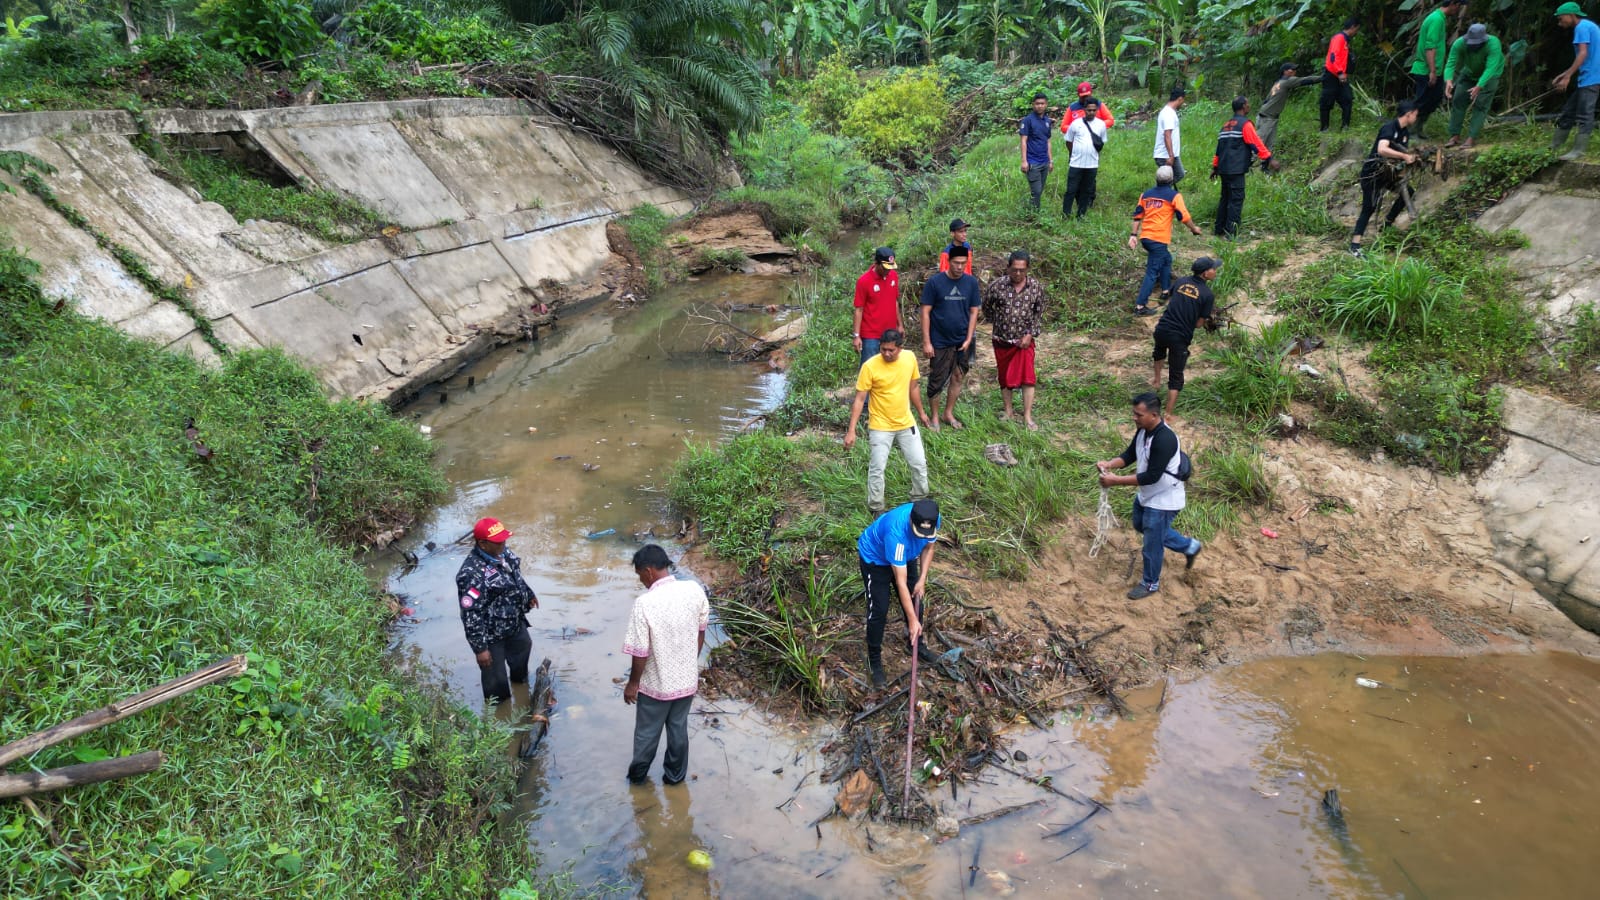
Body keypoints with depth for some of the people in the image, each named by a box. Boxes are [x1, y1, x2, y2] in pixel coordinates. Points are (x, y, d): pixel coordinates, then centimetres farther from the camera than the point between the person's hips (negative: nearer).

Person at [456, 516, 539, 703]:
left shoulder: (501, 553, -10)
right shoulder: (472, 575, -37)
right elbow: (470, 615, -32)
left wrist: (529, 594, 26)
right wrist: (480, 648, -27)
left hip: (515, 622, 9)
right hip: (492, 634, -9)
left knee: (523, 647, 34)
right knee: (496, 678, 11)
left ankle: (520, 680, 64)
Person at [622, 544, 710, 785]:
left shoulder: (644, 603, -28)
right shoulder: (695, 590, -14)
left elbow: (640, 653, -21)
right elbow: (700, 633, 0)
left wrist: (632, 683, -4)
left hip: (656, 684, -4)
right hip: (687, 679, 4)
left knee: (647, 732, 21)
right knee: (678, 728, 25)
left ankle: (638, 774, 43)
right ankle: (676, 775, 42)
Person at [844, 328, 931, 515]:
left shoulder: (910, 358, -8)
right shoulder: (870, 366, -21)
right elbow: (859, 399, -16)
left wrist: (921, 412, 19)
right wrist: (851, 430, -20)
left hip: (906, 424, 4)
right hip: (880, 427, -4)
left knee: (919, 464, 11)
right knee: (877, 469, -1)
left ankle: (920, 500, 33)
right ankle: (876, 509, 18)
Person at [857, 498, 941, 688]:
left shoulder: (931, 520, -28)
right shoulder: (896, 532, -45)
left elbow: (928, 547, -3)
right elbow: (901, 582, -39)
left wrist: (922, 580, -12)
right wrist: (912, 620, -35)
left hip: (905, 557, 6)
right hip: (874, 558, -6)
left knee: (915, 601, 13)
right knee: (879, 610, -8)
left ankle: (915, 643, 38)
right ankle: (874, 660, 10)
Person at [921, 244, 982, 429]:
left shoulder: (971, 282, -2)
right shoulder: (935, 282, -11)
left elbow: (974, 312, 4)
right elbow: (926, 312, -9)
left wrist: (969, 339, -4)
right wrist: (926, 342, -12)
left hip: (962, 341, 3)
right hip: (940, 341, -3)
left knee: (957, 377, 12)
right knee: (936, 380, 4)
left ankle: (949, 414, 28)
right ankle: (934, 417, 20)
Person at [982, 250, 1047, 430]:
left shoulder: (1036, 287, -7)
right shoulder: (997, 285, -11)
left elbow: (1039, 314, 2)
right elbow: (986, 307, 7)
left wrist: (1031, 334, -7)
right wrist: (996, 322, 10)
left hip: (1024, 341, -1)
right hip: (1002, 340, 1)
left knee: (1028, 378, -7)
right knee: (1005, 378, 12)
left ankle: (1027, 417, -1)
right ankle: (1008, 412, 27)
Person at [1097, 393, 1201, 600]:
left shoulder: (1164, 439, -33)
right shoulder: (1143, 431, -4)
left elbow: (1152, 476, -33)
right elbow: (1129, 455, 4)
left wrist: (1115, 481, -33)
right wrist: (1109, 464, -17)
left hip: (1163, 501, -10)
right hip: (1147, 495, 10)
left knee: (1152, 543, 6)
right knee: (1141, 526, 29)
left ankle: (1150, 584, 28)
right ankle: (1189, 546, 42)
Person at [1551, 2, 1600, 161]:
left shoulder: (1582, 27, -9)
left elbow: (1583, 54, -19)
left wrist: (1567, 77, -20)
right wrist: (1563, 75, 23)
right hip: (1587, 78, 10)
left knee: (1584, 115, -9)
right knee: (1569, 112, 12)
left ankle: (1578, 151, -9)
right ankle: (1553, 147, 17)